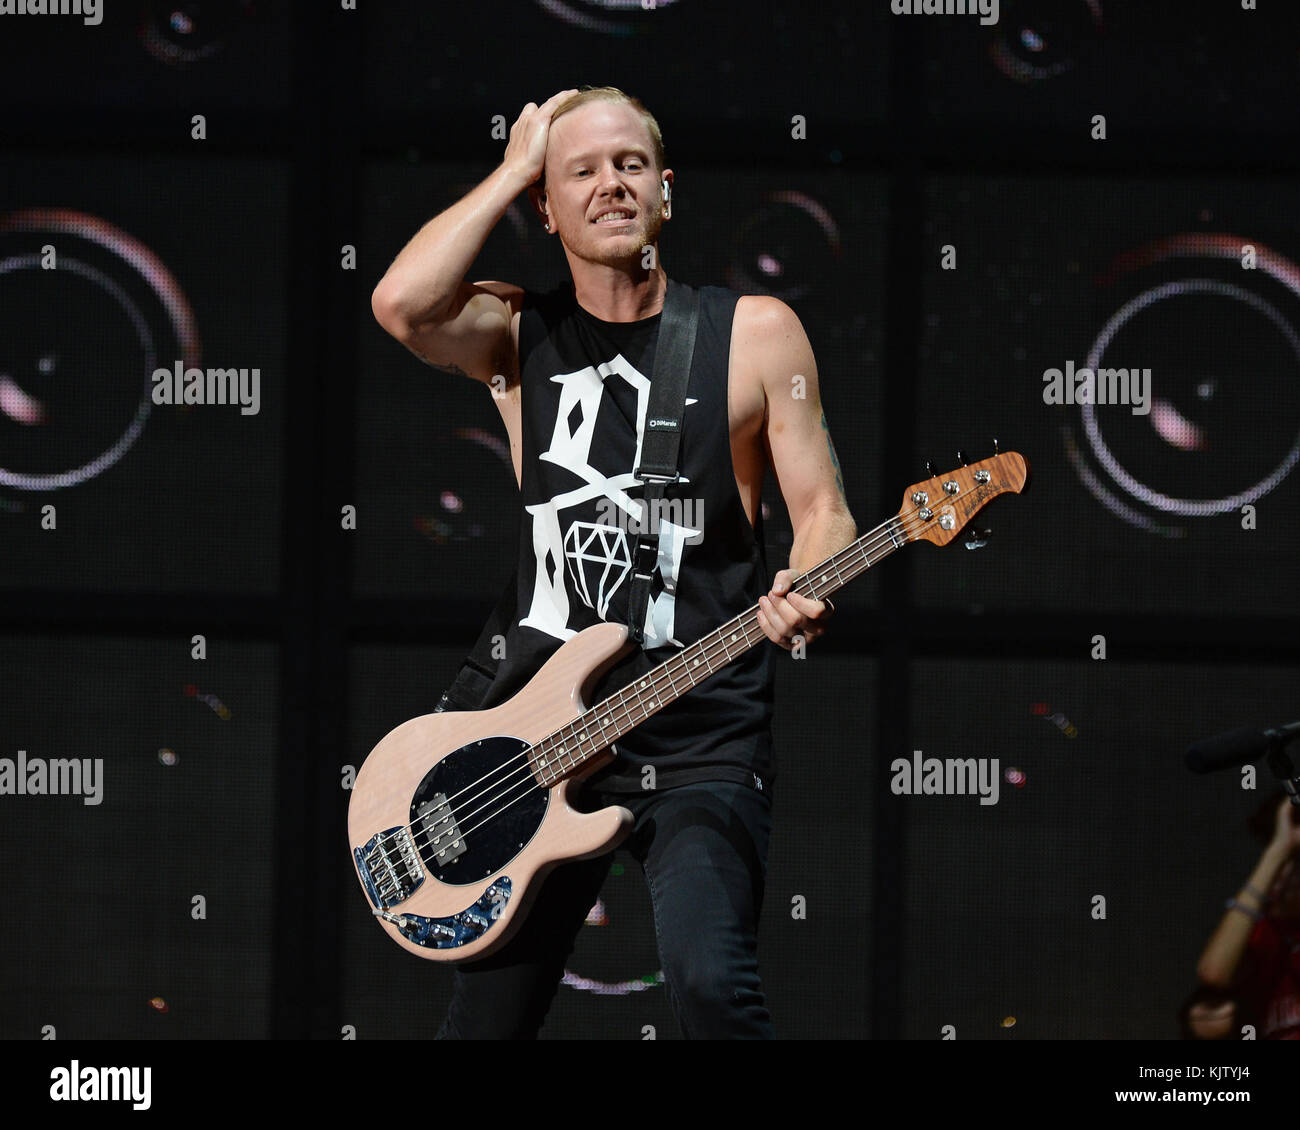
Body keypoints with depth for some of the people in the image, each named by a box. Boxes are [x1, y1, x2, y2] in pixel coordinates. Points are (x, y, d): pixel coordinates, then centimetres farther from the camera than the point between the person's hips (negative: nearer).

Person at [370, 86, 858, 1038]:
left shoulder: (753, 333, 3)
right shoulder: (517, 334, 8)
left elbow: (822, 509, 3)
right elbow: (402, 305, -14)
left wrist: (807, 594, -20)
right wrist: (512, 171, -4)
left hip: (701, 741, -3)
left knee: (711, 984, -27)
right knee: (488, 1017, 9)